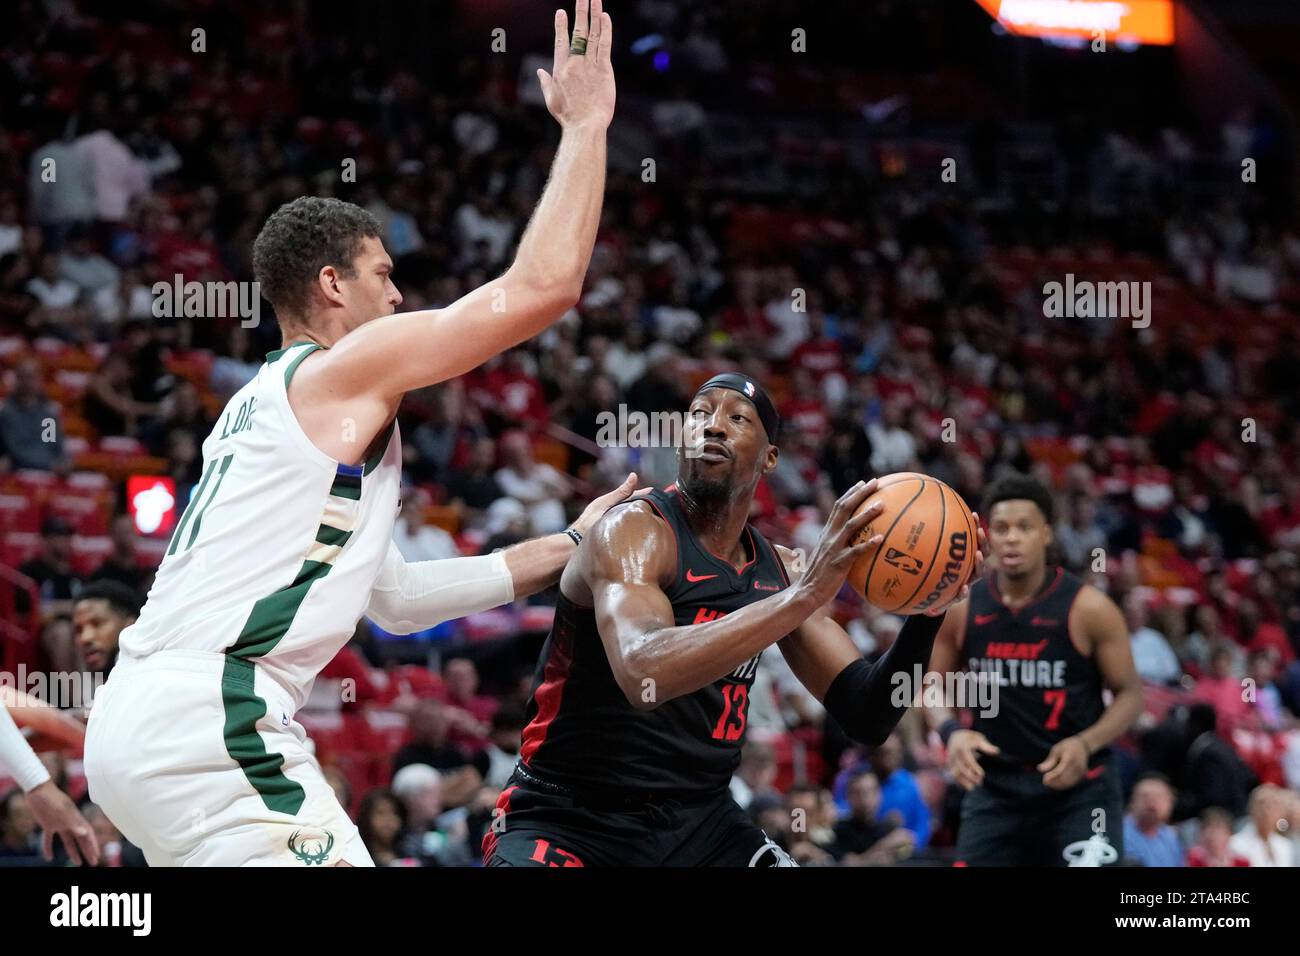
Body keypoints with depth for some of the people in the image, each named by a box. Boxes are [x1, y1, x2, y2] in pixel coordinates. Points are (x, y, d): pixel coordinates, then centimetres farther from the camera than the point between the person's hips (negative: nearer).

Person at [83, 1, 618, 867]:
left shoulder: (267, 408, 26)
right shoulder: (346, 368, 0)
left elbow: (396, 596, 31)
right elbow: (544, 284, -6)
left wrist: (565, 551, 31)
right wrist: (586, 123, 5)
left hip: (135, 728, 10)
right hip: (209, 722, -10)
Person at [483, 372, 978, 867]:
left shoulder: (780, 571, 6)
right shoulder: (634, 530, -15)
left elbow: (867, 717, 8)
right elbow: (642, 674, -34)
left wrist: (926, 614, -10)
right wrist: (804, 595, -38)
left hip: (700, 823, 7)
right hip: (570, 824, -7)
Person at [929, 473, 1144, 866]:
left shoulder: (1088, 609, -10)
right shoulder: (961, 609, -1)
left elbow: (1130, 693, -3)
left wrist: (1086, 743, -20)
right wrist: (951, 730, -11)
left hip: (1078, 788, -3)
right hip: (994, 785, 3)